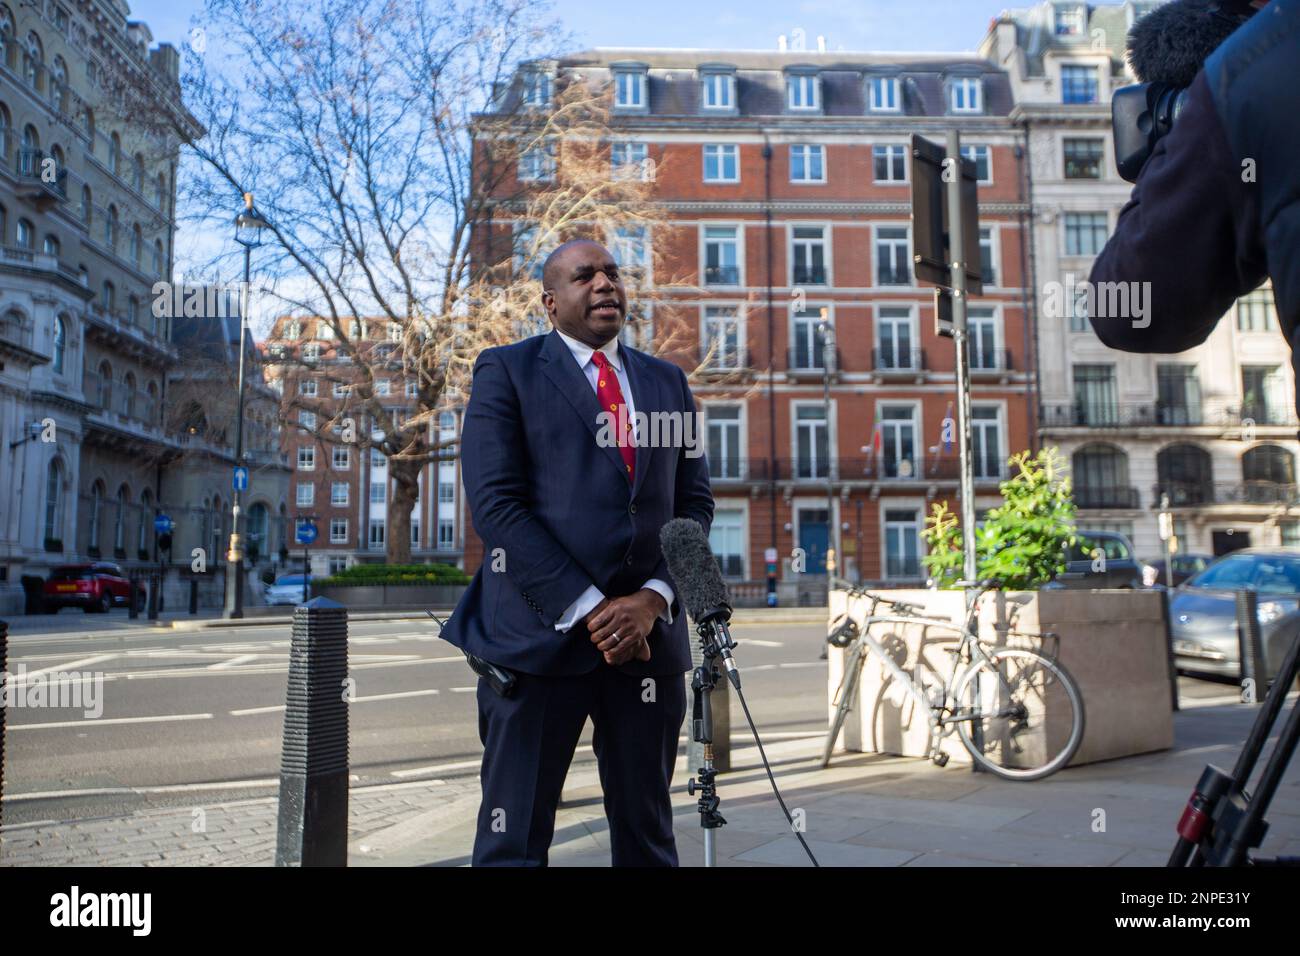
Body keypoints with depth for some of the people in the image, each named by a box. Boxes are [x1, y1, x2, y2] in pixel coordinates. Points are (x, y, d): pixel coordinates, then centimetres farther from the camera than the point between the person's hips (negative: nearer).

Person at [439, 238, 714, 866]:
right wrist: (587, 609, -13)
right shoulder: (507, 371, 3)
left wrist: (654, 598, -6)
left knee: (647, 836, 13)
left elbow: (695, 503, 12)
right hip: (540, 632, -4)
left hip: (649, 631, 4)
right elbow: (495, 505, -7)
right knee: (514, 840, 4)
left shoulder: (667, 382, 16)